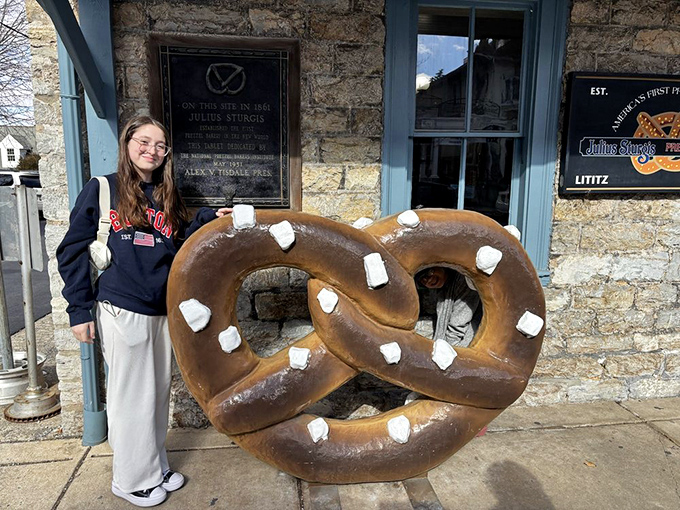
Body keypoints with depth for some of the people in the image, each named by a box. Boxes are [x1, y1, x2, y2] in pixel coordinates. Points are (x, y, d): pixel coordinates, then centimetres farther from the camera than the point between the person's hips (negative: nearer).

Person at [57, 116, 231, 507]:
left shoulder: (167, 197, 11)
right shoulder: (101, 190, -2)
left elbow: (178, 247, 7)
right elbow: (74, 250, -2)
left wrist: (208, 221, -6)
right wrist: (80, 309, -5)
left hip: (163, 312, 5)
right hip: (122, 311, -5)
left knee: (159, 391, 14)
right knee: (133, 396, 5)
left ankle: (155, 467, 32)